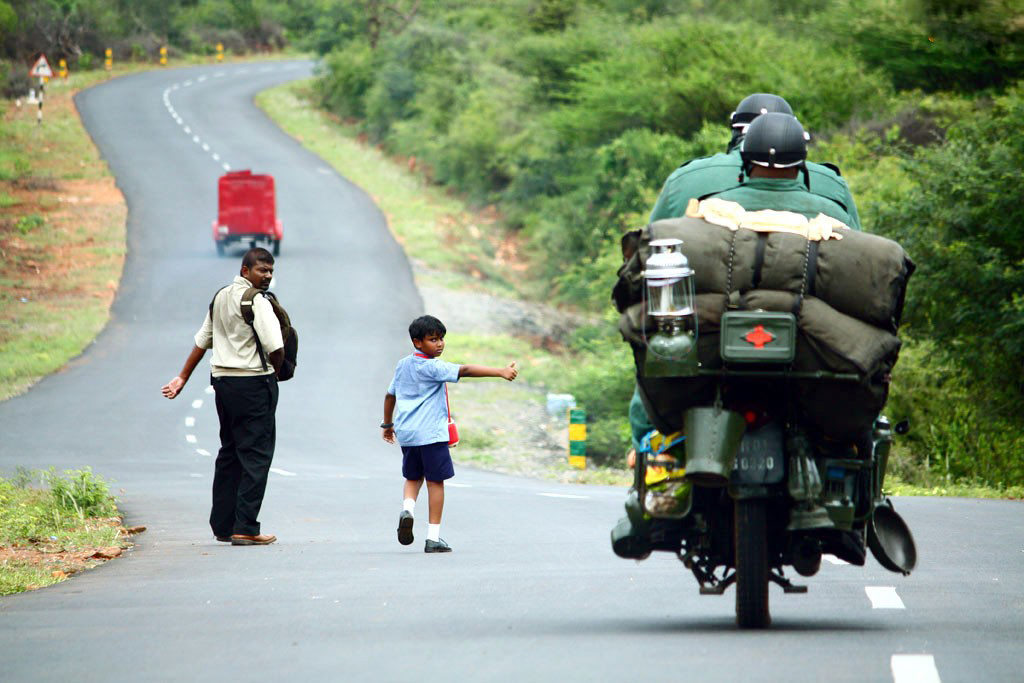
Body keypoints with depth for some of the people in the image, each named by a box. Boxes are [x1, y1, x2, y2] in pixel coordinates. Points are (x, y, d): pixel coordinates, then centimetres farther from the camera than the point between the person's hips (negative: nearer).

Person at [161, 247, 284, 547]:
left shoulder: (220, 298, 13)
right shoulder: (257, 302, -13)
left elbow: (202, 341, 18)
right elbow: (275, 348, -20)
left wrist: (182, 378, 23)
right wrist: (275, 371, 0)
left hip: (222, 379, 9)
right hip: (254, 382, -9)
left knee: (229, 452, 16)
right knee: (256, 455, -6)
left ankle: (222, 525, 20)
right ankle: (245, 528, -10)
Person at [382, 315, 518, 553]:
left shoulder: (402, 365, 11)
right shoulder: (432, 367, -13)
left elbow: (389, 395, 23)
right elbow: (464, 371, -24)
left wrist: (387, 424, 37)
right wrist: (500, 372, -32)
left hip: (406, 433, 7)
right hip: (431, 434, -7)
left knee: (413, 477, 21)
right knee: (435, 481, 2)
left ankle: (407, 509, -9)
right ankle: (433, 538, 2)